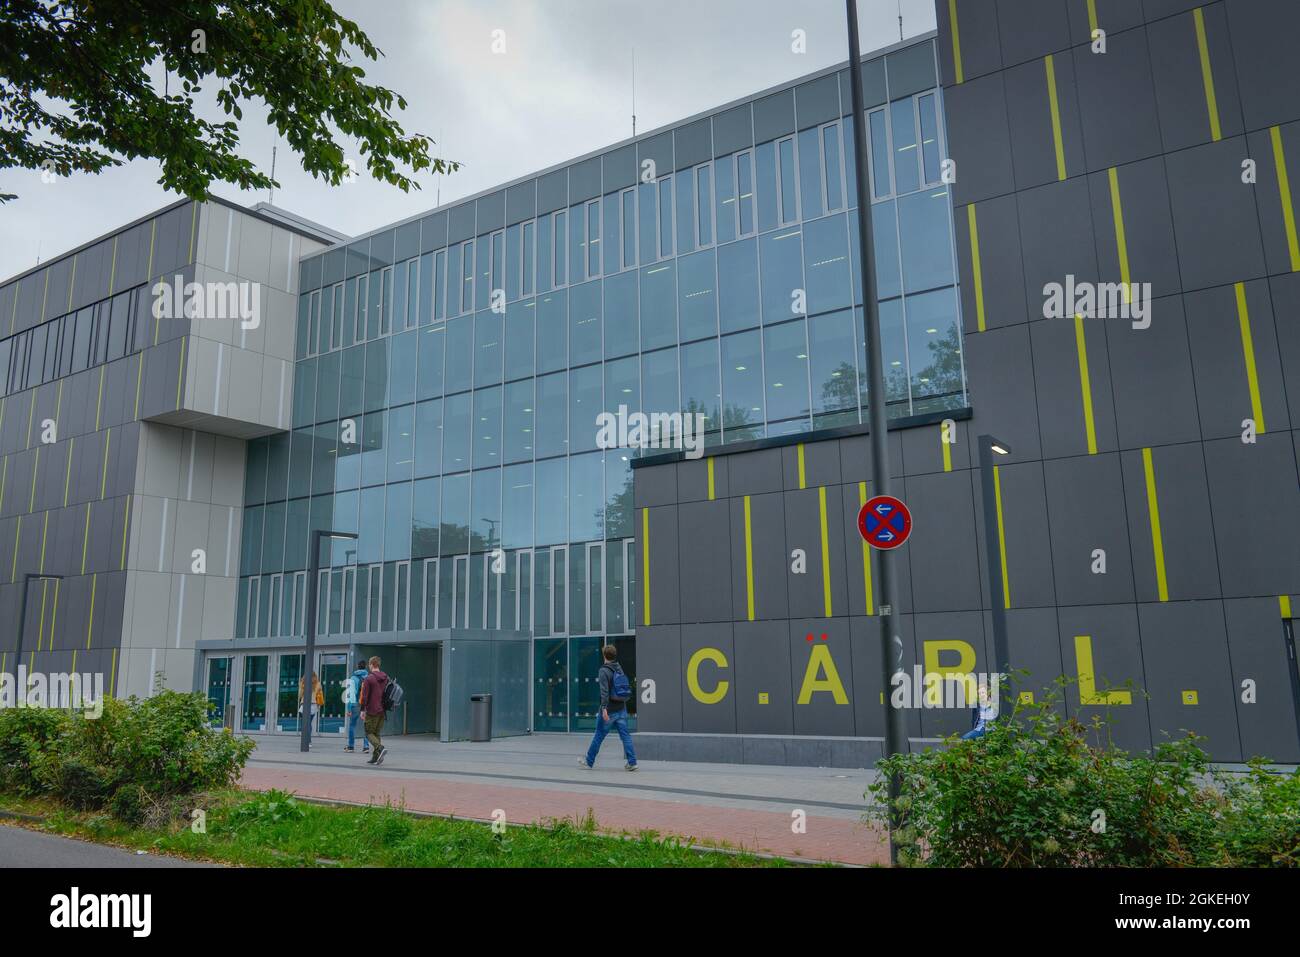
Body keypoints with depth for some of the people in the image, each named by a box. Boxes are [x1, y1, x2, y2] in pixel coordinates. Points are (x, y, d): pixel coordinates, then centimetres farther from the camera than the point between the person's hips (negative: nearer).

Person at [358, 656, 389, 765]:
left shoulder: (369, 678, -10)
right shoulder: (386, 678, 10)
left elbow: (364, 696, -11)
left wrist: (362, 710, -4)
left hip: (372, 711, -6)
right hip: (382, 711, 6)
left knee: (369, 733, 2)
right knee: (376, 733, 13)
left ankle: (381, 748, -21)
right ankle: (375, 758, 10)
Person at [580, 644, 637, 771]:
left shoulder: (604, 671, -12)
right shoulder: (619, 669, 10)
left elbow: (604, 691, -22)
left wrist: (604, 708, -27)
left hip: (610, 710, -6)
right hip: (622, 708, 6)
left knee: (599, 736, 6)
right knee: (625, 735, 4)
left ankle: (589, 762, 17)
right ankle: (632, 762, -3)